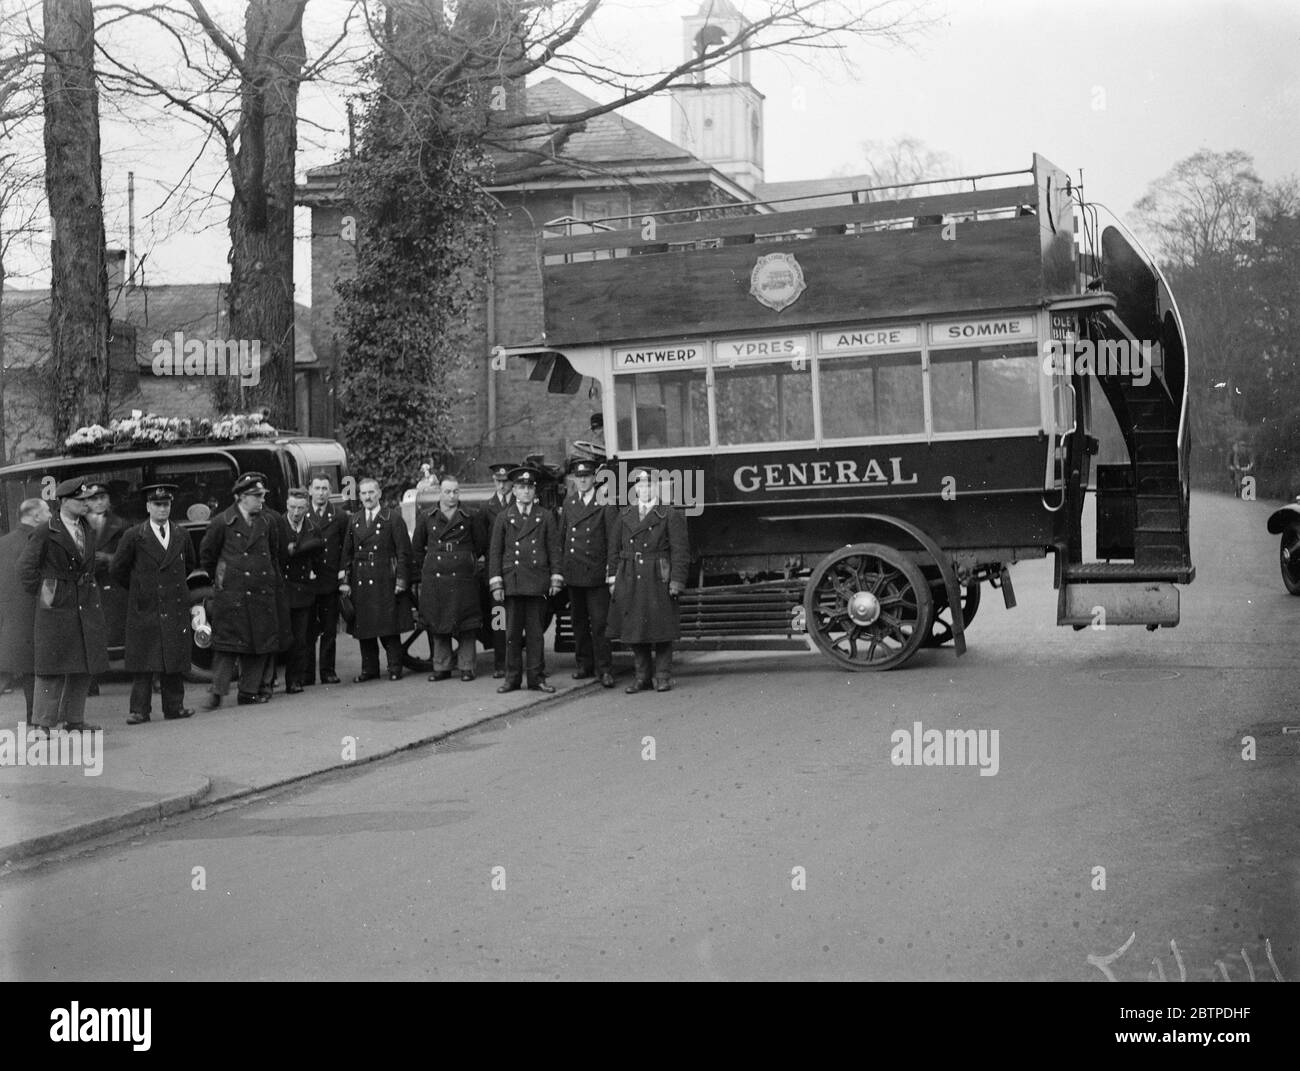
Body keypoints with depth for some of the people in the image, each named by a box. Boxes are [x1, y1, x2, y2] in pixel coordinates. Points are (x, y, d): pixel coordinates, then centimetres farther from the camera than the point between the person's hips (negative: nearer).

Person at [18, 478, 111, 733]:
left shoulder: (88, 530, 13)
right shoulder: (45, 532, -8)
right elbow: (26, 566, -5)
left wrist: (89, 591, 14)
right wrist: (41, 593, -3)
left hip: (86, 607, 7)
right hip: (56, 608, -6)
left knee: (84, 668, 8)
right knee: (52, 667, -3)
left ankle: (74, 720, 17)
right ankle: (44, 723, 3)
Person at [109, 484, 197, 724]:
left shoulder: (181, 535, 10)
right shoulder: (133, 536, -1)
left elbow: (191, 564, 26)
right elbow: (116, 569, 5)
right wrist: (137, 589, 9)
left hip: (176, 607, 3)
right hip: (144, 609, -3)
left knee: (175, 659, 4)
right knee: (142, 660, -3)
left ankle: (174, 706, 11)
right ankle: (140, 710, 0)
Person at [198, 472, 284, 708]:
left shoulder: (266, 523, 10)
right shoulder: (222, 522, -4)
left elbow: (275, 553, 23)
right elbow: (206, 554, 4)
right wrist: (220, 578, 9)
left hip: (262, 593, 5)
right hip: (231, 593, -5)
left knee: (260, 643, 5)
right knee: (227, 641, -6)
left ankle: (249, 691, 13)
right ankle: (217, 691, -1)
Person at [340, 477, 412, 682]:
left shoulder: (393, 518, 1)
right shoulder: (353, 521, 12)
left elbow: (403, 551, -3)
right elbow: (346, 553, 11)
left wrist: (401, 579, -9)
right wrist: (344, 580, 3)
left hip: (385, 581, -4)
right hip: (360, 583, 4)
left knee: (389, 626, -2)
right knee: (363, 628, 5)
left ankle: (394, 668, 6)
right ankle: (369, 669, 14)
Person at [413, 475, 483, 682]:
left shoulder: (470, 518, 4)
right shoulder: (426, 518, 7)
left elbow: (480, 547, 12)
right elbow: (416, 548, 15)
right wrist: (428, 567, 12)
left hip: (463, 578, -1)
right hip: (434, 579, 1)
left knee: (466, 625, -2)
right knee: (437, 624, 4)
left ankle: (466, 667, 5)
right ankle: (441, 667, 12)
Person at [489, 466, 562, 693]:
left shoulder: (545, 517, 8)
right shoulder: (503, 517, 8)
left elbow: (554, 549, 7)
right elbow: (495, 552, 6)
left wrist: (556, 578, -1)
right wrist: (496, 583, 0)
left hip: (537, 582, 0)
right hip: (512, 582, 0)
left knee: (535, 632, 3)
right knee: (512, 632, 3)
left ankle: (536, 678, 8)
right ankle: (512, 678, 9)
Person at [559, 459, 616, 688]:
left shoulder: (605, 503, -4)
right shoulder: (569, 502, 10)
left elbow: (613, 539, -7)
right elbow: (562, 536, 14)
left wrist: (612, 572, -12)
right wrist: (560, 569, 9)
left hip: (596, 573, -5)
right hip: (572, 573, 5)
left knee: (599, 623, -6)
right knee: (578, 622, 12)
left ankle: (605, 669, -2)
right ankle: (585, 665, 23)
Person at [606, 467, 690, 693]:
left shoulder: (670, 516, 1)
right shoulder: (623, 516, 13)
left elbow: (680, 551, -4)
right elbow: (614, 549, 13)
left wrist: (677, 581, -11)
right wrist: (613, 578, 6)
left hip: (658, 579, -4)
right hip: (629, 579, 4)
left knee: (661, 628, 0)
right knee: (633, 628, 6)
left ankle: (663, 676, 11)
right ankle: (642, 676, 16)